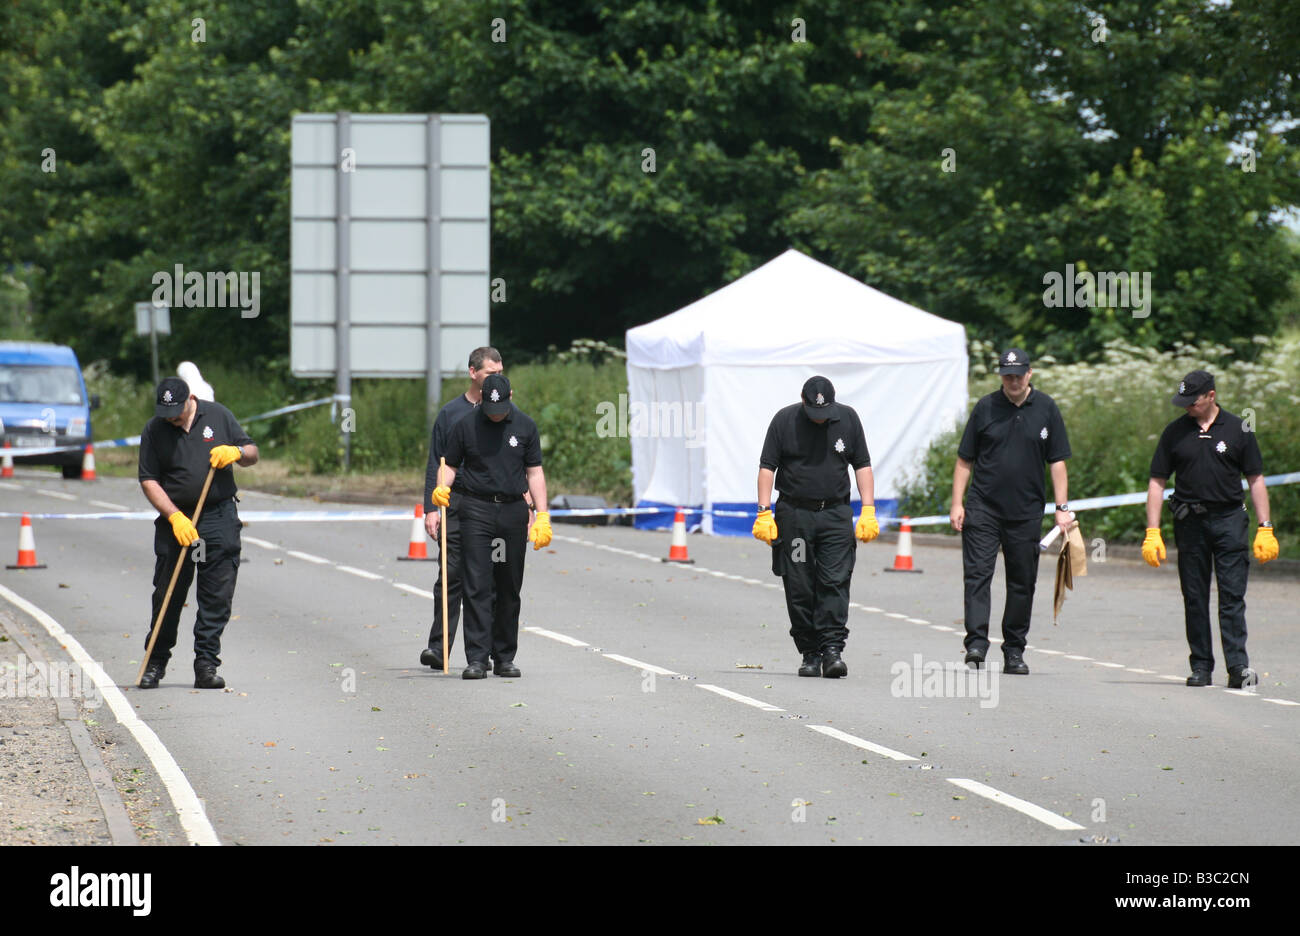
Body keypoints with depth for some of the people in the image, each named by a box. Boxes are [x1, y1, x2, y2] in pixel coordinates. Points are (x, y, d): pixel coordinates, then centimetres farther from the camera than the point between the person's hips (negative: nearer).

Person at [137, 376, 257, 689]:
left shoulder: (218, 416, 3)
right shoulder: (154, 430, -1)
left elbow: (252, 454, 10)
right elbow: (149, 480, -3)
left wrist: (237, 452, -14)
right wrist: (174, 517, -14)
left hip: (219, 516, 0)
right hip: (175, 519, 0)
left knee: (217, 596, -2)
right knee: (167, 594, 3)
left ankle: (206, 665, 2)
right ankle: (155, 663, 16)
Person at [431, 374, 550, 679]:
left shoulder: (525, 426, 7)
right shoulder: (466, 426, 3)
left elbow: (534, 473, 10)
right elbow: (451, 465, 10)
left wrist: (542, 516, 3)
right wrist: (441, 488, -11)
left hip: (514, 511, 2)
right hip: (477, 509, -2)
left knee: (509, 590, 6)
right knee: (477, 587, -9)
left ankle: (504, 658, 13)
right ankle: (477, 659, -11)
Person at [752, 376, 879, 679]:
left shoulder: (848, 419, 4)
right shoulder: (784, 420, -1)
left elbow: (862, 466, 10)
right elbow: (767, 467, 1)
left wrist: (868, 511, 1)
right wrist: (764, 513, -7)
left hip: (836, 515, 1)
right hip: (794, 514, -1)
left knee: (835, 583, -10)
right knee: (799, 589, 1)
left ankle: (832, 648, -12)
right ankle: (810, 653, 9)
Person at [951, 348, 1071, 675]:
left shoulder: (1046, 409, 4)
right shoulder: (986, 407, 2)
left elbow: (1057, 461, 7)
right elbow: (965, 460, 6)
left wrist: (1062, 507, 0)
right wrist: (957, 503, -1)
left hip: (1026, 511, 1)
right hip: (983, 509, -1)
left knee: (1022, 582, 6)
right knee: (978, 573, -12)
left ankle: (1014, 651, 14)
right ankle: (976, 642, -16)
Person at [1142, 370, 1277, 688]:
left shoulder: (1237, 430, 4)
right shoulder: (1175, 432, 6)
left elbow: (1255, 480, 6)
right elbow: (1157, 482, 8)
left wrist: (1265, 528, 0)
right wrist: (1152, 532, 1)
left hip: (1229, 519, -2)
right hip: (1190, 523, 2)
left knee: (1232, 595, -8)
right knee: (1194, 598, 5)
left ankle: (1238, 665, -13)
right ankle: (1201, 667, 12)